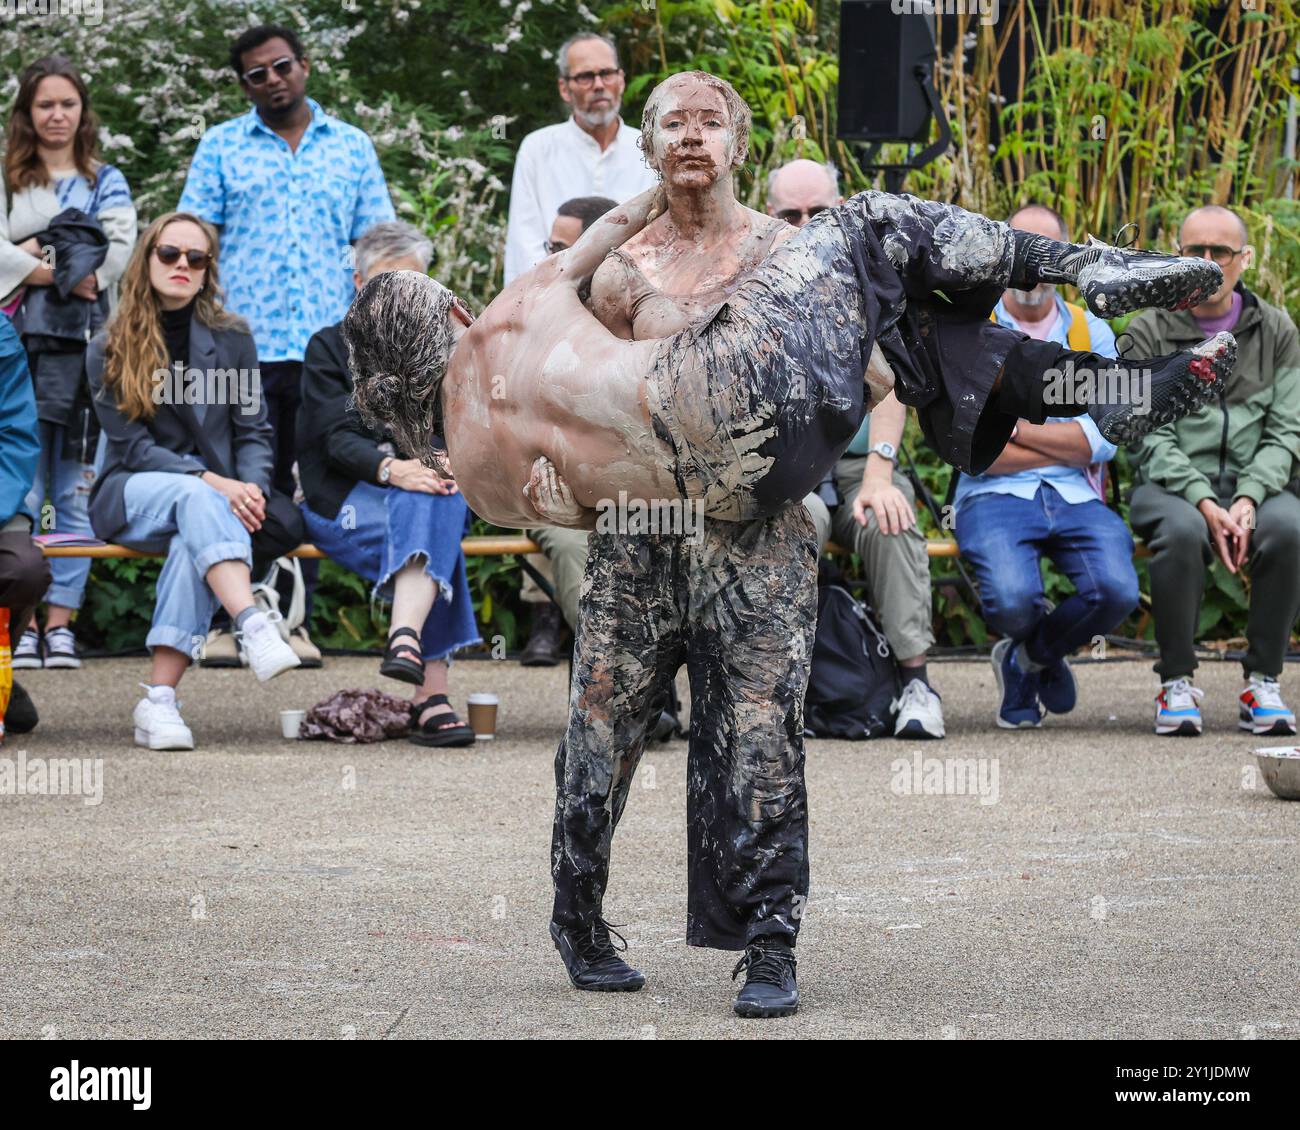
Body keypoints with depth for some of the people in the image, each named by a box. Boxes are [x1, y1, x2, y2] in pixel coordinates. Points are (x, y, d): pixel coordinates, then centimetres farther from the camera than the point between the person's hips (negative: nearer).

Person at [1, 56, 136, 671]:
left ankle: (61, 623, 2)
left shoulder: (106, 182, 17)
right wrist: (67, 271, -9)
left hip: (83, 347, 2)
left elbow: (120, 252, 1)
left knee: (75, 492, -1)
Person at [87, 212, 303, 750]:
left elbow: (254, 433, 6)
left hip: (216, 493, 2)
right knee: (195, 498, -36)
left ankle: (160, 699, -44)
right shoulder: (108, 351, 2)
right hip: (131, 497, -1)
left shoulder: (231, 339, 9)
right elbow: (131, 445, -6)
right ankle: (255, 627, -59)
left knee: (194, 539, -35)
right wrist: (213, 482, -20)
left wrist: (252, 487, -16)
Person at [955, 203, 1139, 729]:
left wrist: (1011, 425, -7)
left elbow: (1105, 438, 0)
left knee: (1116, 589, -28)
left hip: (1076, 498, 2)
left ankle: (1034, 656, 8)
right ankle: (1028, 647, 9)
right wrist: (1069, 445, -5)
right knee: (1013, 599, -33)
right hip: (995, 496, -2)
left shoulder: (1091, 333, 13)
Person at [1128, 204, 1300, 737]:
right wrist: (1203, 502, -20)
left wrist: (1248, 500, -15)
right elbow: (1152, 436, -5)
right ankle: (1176, 682, -20)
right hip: (1171, 486, -2)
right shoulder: (1148, 333, 4)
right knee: (1182, 532, -36)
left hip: (1257, 484, 2)